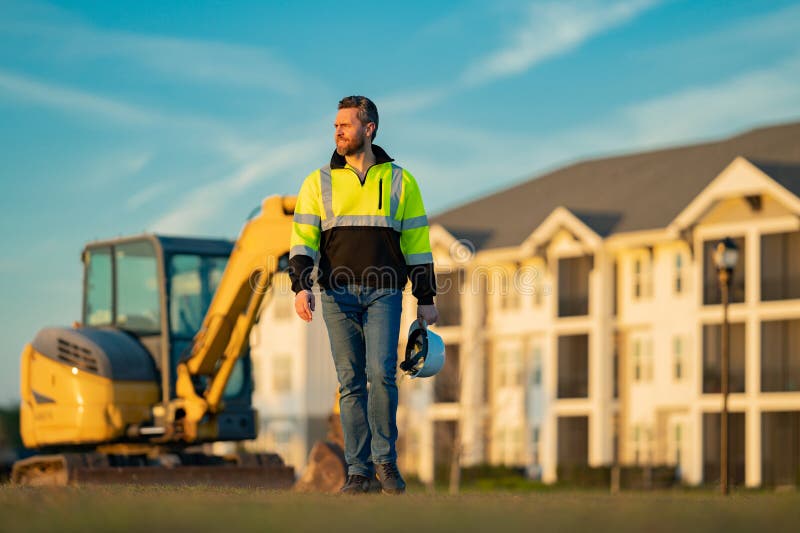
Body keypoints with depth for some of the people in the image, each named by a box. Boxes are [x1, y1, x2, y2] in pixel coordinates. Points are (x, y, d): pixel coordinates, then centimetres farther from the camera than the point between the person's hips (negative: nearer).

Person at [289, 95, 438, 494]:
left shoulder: (400, 181, 9)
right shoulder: (319, 183, 10)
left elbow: (417, 243, 10)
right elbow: (303, 238, 2)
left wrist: (426, 299, 6)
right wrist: (301, 286, -13)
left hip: (384, 294, -1)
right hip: (338, 295, 1)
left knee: (381, 373, -14)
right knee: (350, 382, 1)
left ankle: (386, 461, 1)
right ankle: (359, 472, 5)